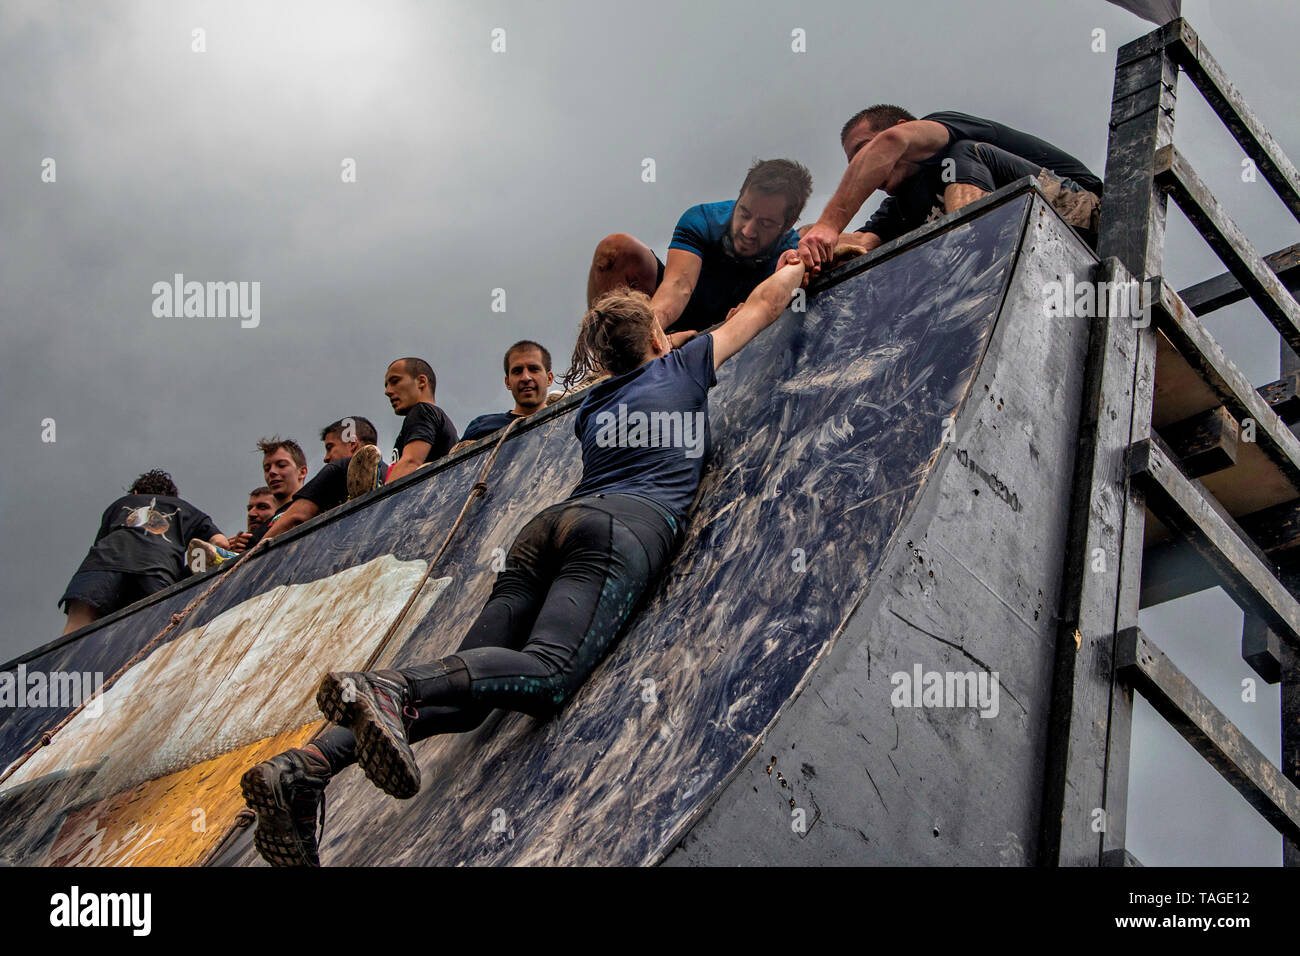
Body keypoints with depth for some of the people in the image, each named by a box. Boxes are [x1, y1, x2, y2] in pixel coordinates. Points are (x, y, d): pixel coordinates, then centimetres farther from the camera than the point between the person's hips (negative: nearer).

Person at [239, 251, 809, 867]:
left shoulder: (591, 407, 35)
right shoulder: (682, 368, 24)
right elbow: (765, 303, 36)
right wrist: (795, 266, 57)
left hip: (546, 526, 6)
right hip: (623, 528, -6)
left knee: (466, 688, -7)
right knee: (547, 674, -25)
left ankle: (303, 766, -27)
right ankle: (390, 688, -49)